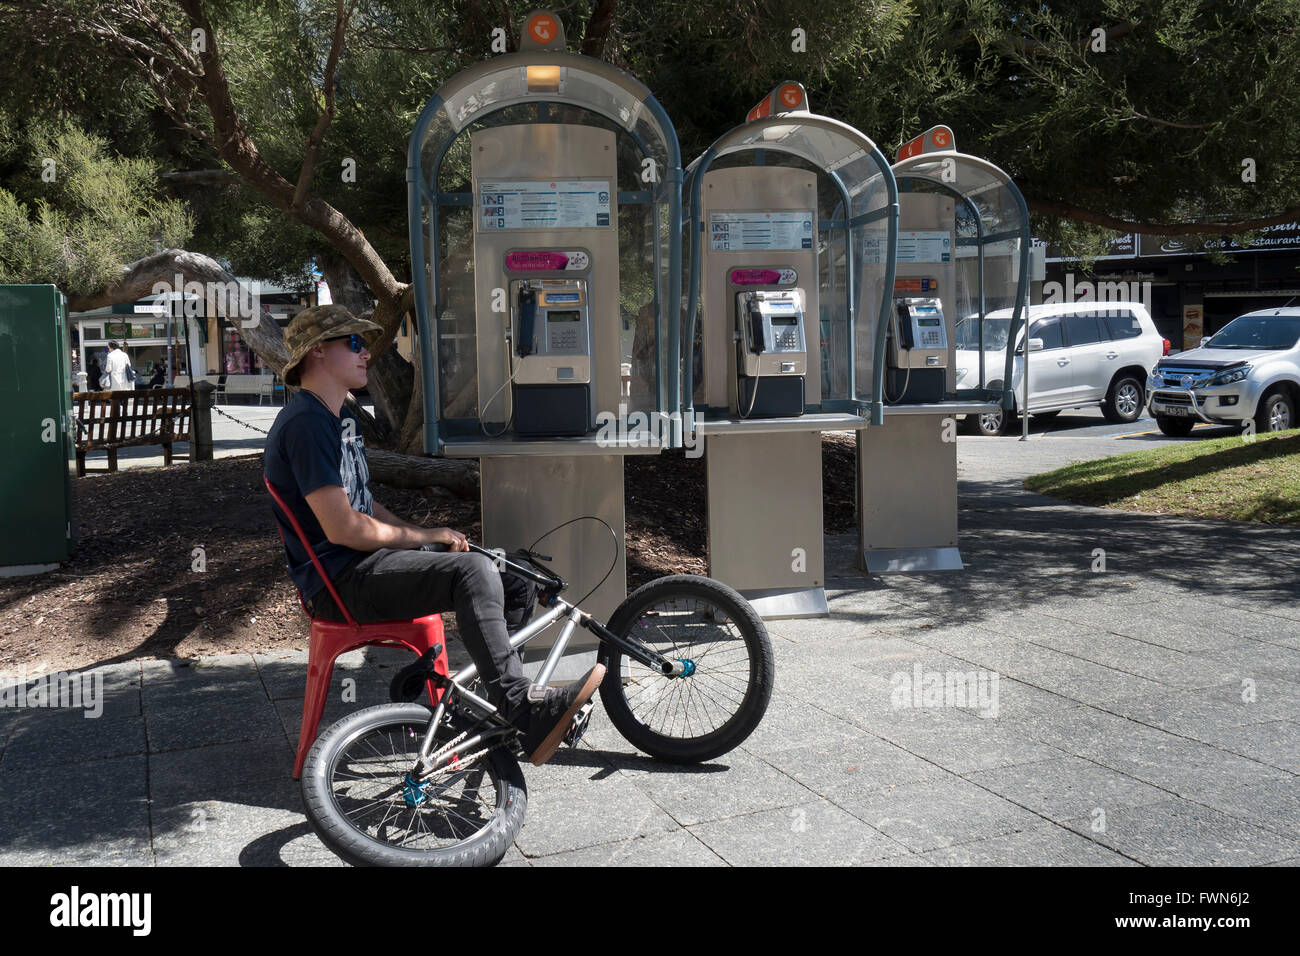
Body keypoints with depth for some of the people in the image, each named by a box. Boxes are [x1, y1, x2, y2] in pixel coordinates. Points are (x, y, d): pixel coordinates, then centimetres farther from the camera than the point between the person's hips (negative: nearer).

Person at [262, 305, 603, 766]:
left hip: (363, 560, 11)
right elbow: (342, 528, -24)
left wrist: (428, 537, 6)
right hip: (342, 581, -11)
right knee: (474, 570, -29)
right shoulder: (304, 423, -17)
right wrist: (422, 536, -12)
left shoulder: (340, 418, 18)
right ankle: (524, 719, -32)